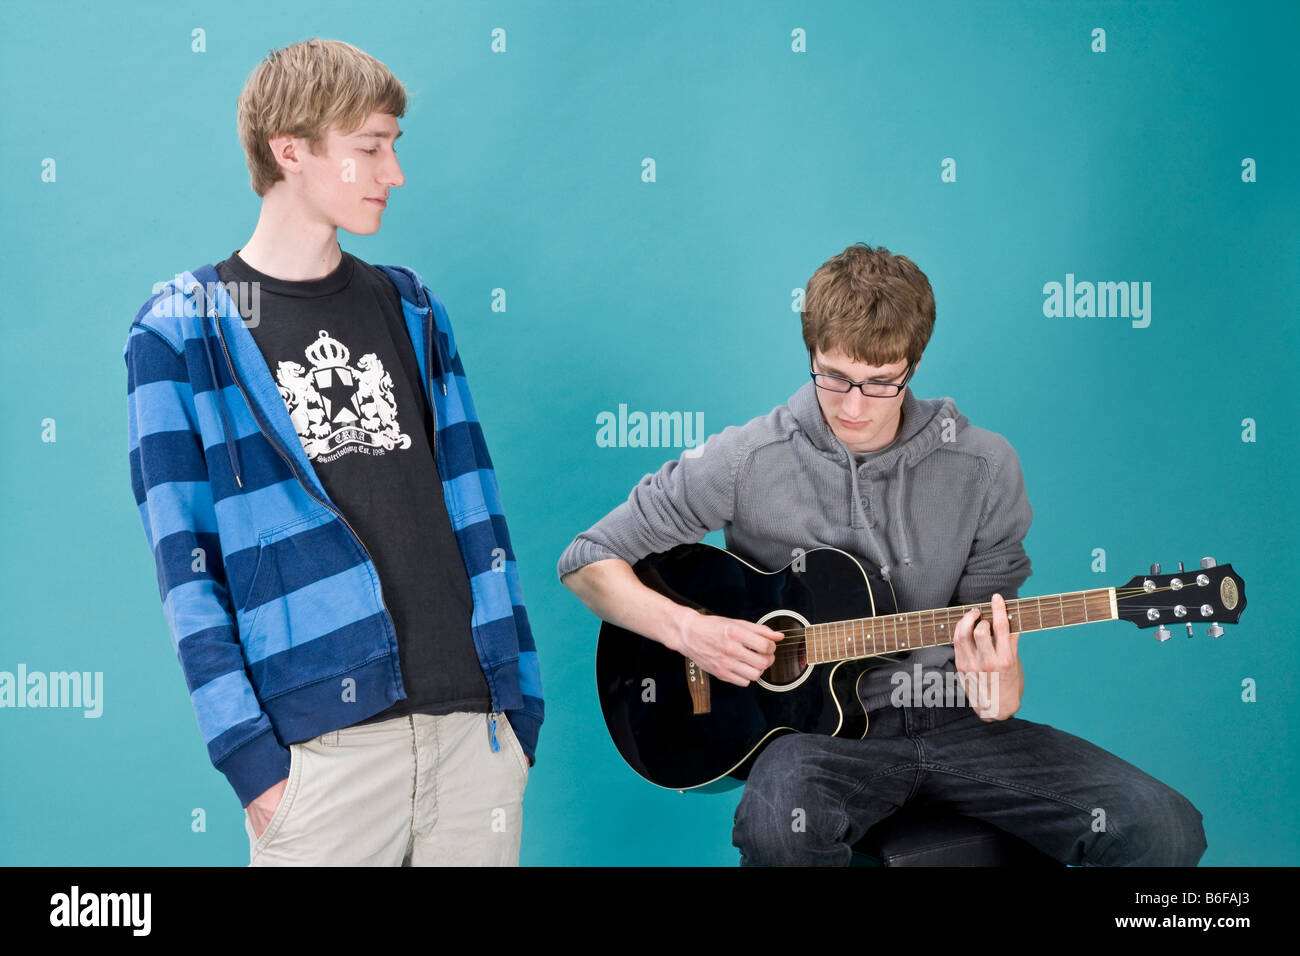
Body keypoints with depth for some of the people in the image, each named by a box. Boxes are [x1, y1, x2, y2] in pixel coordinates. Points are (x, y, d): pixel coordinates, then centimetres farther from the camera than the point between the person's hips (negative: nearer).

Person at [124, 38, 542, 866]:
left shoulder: (412, 309, 14)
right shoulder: (182, 333, 1)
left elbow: (476, 512, 14)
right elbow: (185, 562, -4)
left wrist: (522, 702, 9)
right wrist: (248, 753, -11)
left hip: (475, 723, 4)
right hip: (322, 747, -4)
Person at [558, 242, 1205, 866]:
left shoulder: (982, 467, 0)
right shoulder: (746, 461, -5)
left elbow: (985, 624, 9)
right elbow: (588, 561, 1)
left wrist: (998, 687, -16)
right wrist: (688, 632, -16)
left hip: (946, 718, 3)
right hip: (812, 725, -3)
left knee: (1163, 831, -17)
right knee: (779, 828, -41)